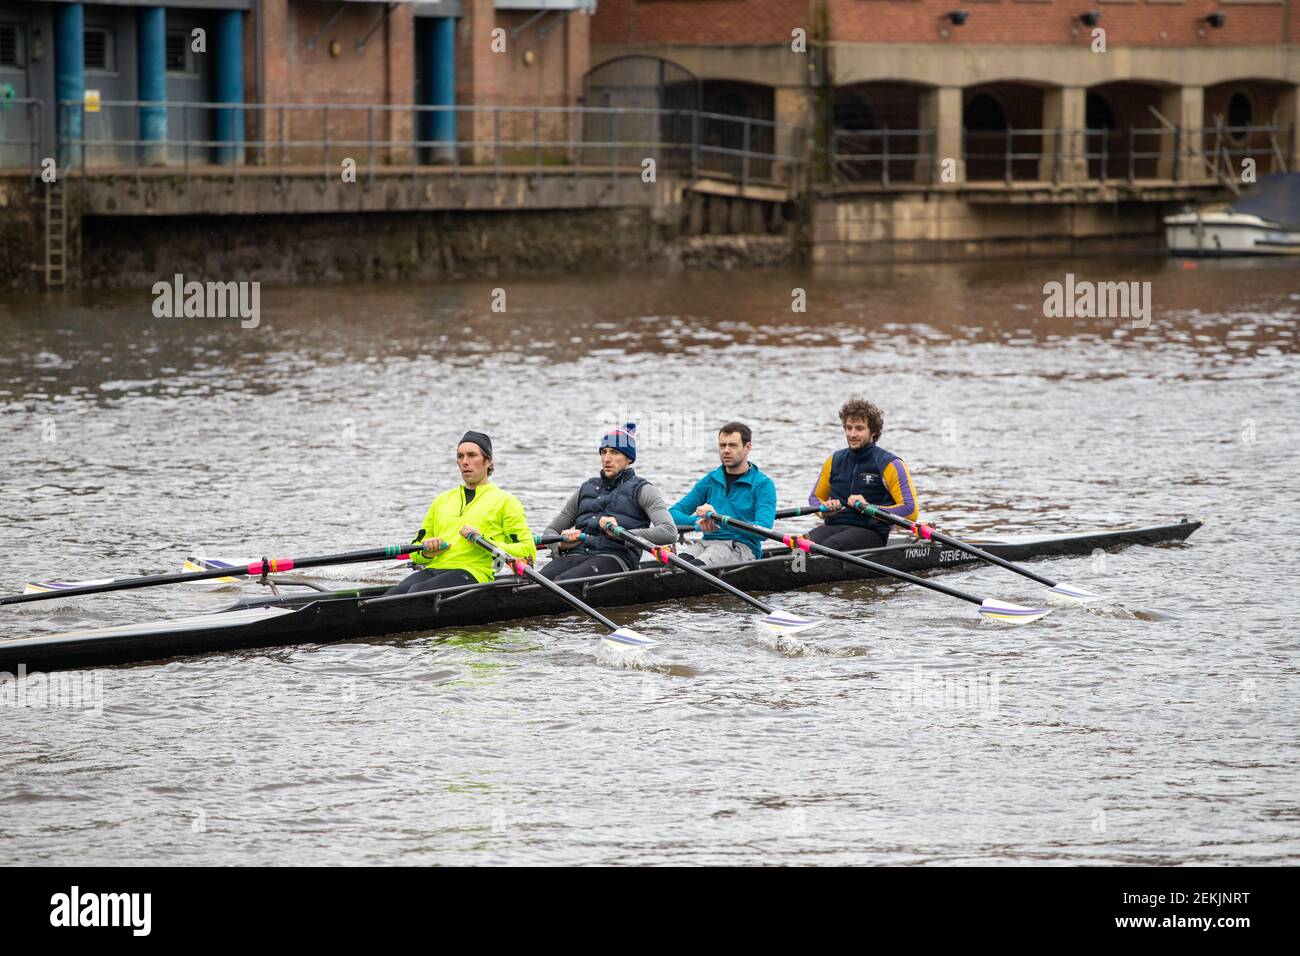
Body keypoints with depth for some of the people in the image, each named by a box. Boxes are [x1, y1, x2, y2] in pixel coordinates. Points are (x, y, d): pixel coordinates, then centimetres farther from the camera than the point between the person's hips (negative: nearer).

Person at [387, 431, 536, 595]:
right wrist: (426, 552, 4)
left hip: (472, 573, -5)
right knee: (396, 593, -31)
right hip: (432, 569, 5)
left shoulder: (505, 501, 12)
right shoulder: (442, 500, 29)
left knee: (418, 592, -36)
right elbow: (415, 554, 30)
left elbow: (528, 551, 1)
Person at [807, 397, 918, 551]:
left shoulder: (889, 465, 1)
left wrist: (869, 508, -16)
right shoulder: (835, 461, 17)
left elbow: (911, 512, -7)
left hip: (871, 531, -4)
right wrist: (825, 509, 4)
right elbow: (815, 498, 30)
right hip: (835, 526, 4)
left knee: (828, 546, -37)